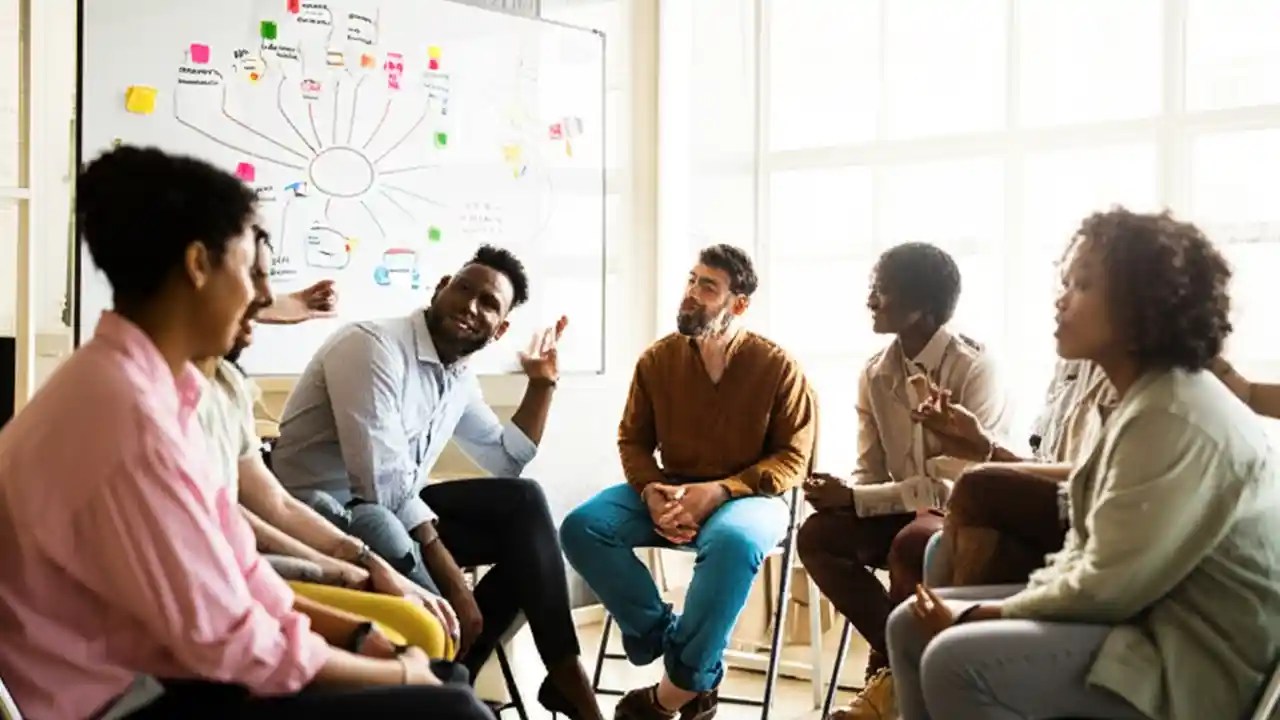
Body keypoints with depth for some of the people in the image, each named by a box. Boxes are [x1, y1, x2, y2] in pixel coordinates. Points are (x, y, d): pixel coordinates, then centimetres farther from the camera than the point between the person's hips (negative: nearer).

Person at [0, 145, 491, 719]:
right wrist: (396, 674, -9)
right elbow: (227, 642, -21)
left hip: (158, 671, 9)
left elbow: (236, 574, 9)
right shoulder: (125, 412, -25)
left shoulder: (148, 386, 6)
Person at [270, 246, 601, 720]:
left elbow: (507, 463, 23)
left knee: (523, 503, -5)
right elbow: (384, 485, -26)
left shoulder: (460, 378, 9)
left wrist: (542, 383, 12)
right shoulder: (372, 345, -18)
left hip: (396, 512, 8)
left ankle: (564, 674, -7)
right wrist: (452, 581, -27)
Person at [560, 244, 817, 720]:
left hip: (747, 496, -4)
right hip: (670, 491, 4)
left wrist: (717, 491, -21)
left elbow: (793, 458, -7)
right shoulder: (657, 359, 2)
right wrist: (653, 491, -15)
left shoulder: (776, 366, -7)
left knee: (732, 541, -40)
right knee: (581, 526, -21)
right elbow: (633, 440, 9)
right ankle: (667, 642, -14)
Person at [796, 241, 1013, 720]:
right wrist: (841, 494, -22)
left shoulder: (974, 368, -19)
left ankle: (894, 671, -9)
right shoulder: (876, 374, 1)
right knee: (817, 536, -16)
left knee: (910, 544, -36)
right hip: (910, 510, 7)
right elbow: (871, 473, 4)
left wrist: (853, 498, -25)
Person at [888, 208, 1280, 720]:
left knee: (956, 661, -27)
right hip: (1144, 620, 10)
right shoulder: (1144, 400, 10)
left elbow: (1106, 590, -23)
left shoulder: (1175, 417, -22)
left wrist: (983, 614, -10)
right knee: (914, 625, 5)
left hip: (1192, 660, -10)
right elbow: (1089, 556, 11)